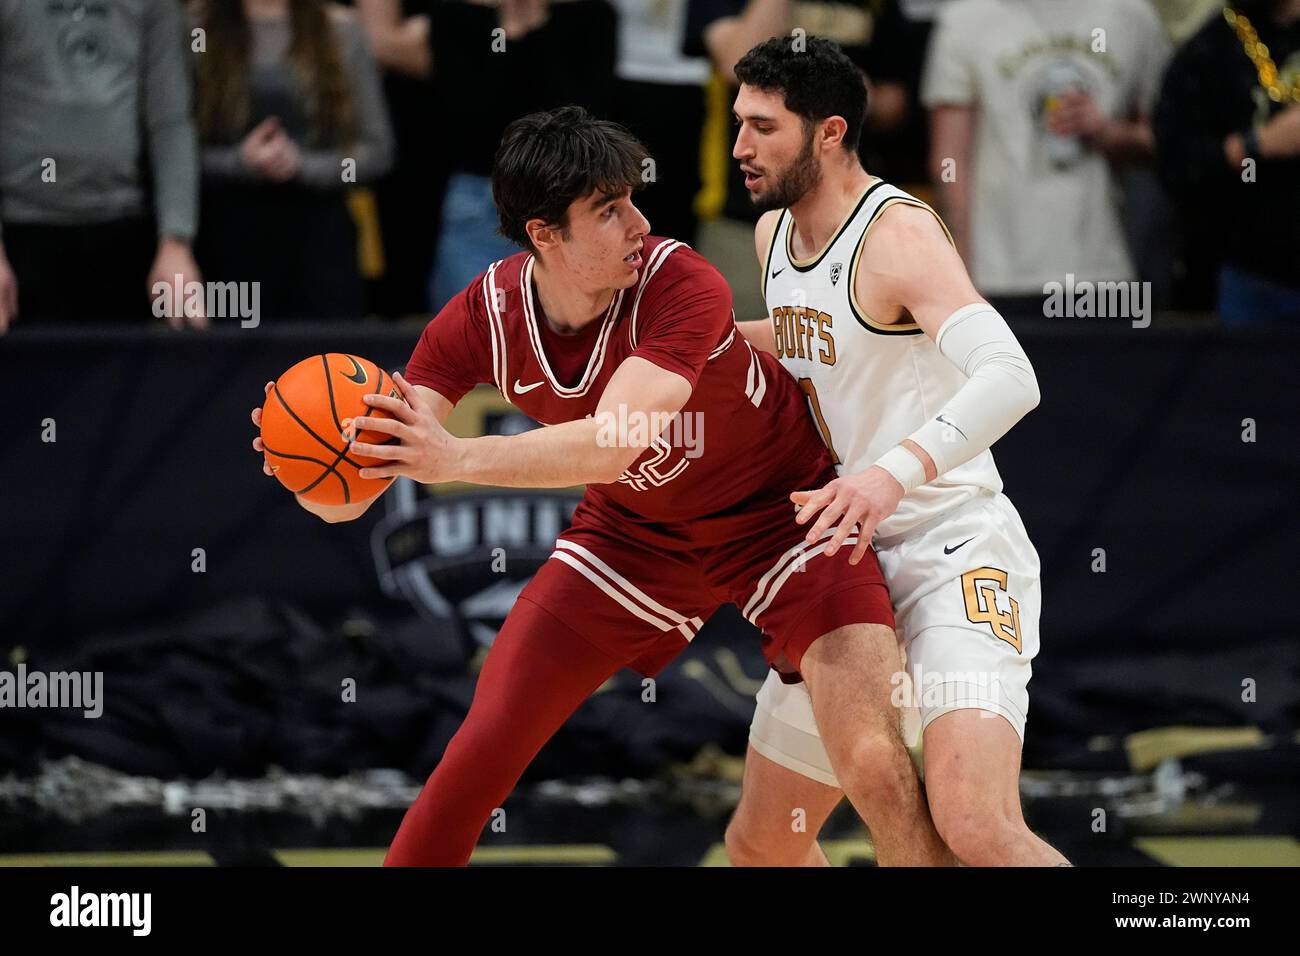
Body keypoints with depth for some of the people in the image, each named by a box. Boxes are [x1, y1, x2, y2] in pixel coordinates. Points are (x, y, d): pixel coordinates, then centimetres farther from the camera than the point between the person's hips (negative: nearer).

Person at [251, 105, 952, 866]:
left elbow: (612, 443, -44)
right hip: (637, 531, 4)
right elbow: (351, 497, -20)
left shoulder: (680, 285, -30)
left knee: (878, 771, -22)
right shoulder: (483, 317, -18)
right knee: (482, 750, -3)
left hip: (780, 510, -4)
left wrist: (457, 460, -57)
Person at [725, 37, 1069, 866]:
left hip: (957, 555, -9)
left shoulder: (899, 233, -16)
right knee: (760, 842, 13)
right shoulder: (774, 232, 11)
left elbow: (1010, 378, -31)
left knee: (976, 828, -31)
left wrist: (896, 472, -44)